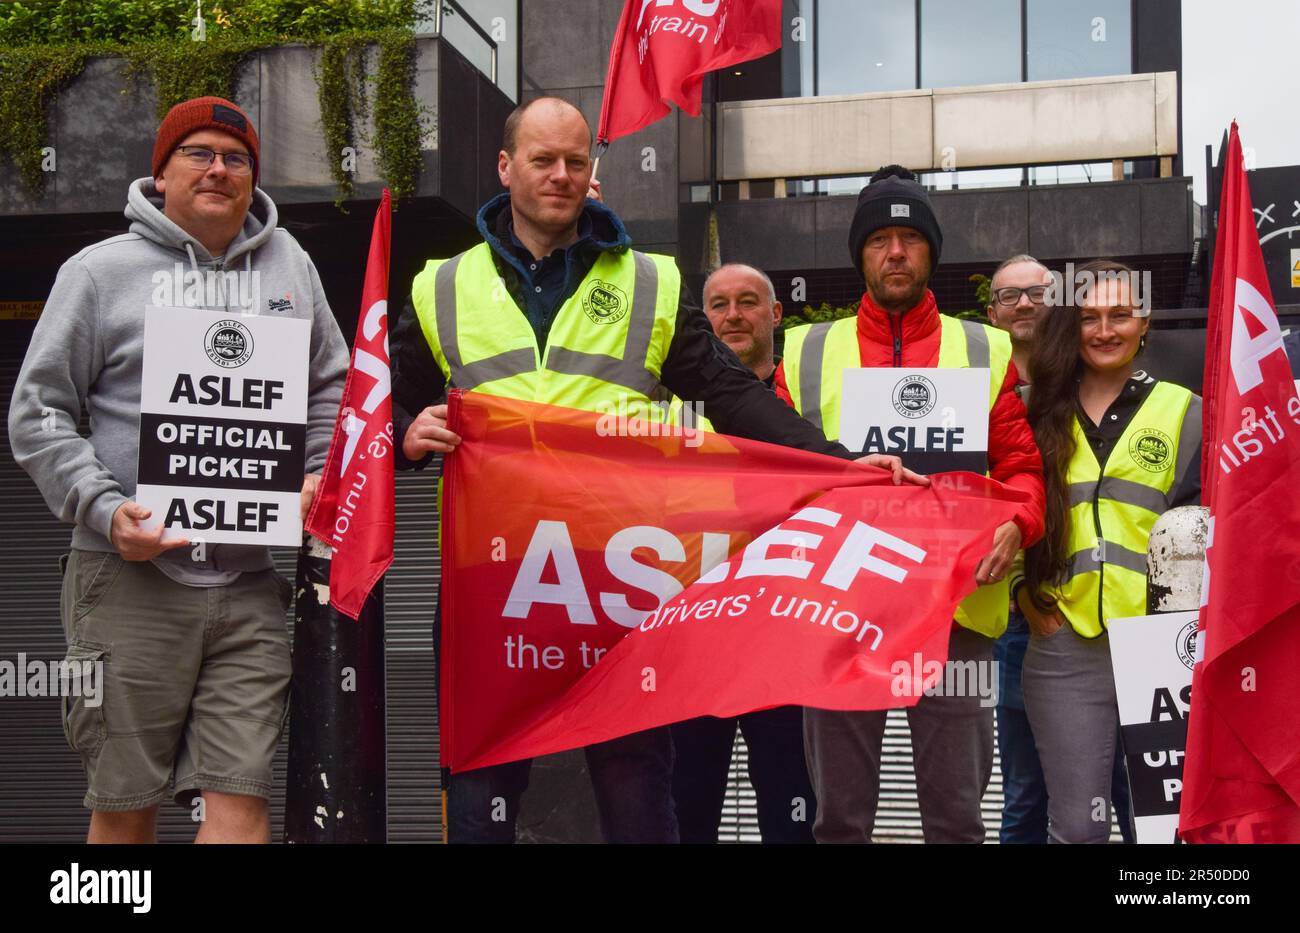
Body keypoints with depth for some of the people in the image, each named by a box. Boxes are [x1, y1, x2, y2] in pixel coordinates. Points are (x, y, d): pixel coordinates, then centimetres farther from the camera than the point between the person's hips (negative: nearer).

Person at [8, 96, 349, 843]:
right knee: (124, 807, 6)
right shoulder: (100, 271, 3)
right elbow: (38, 413, 3)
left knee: (239, 800, -3)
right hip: (131, 579, -2)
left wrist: (321, 474, 6)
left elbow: (333, 386, 23)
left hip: (250, 583, 2)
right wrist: (103, 509, -11)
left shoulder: (289, 264, 14)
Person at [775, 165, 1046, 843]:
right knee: (840, 815, 9)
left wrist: (1015, 522, -12)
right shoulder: (807, 353, 11)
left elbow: (1021, 465, 8)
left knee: (956, 814, 8)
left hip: (957, 605, 0)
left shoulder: (987, 353, 11)